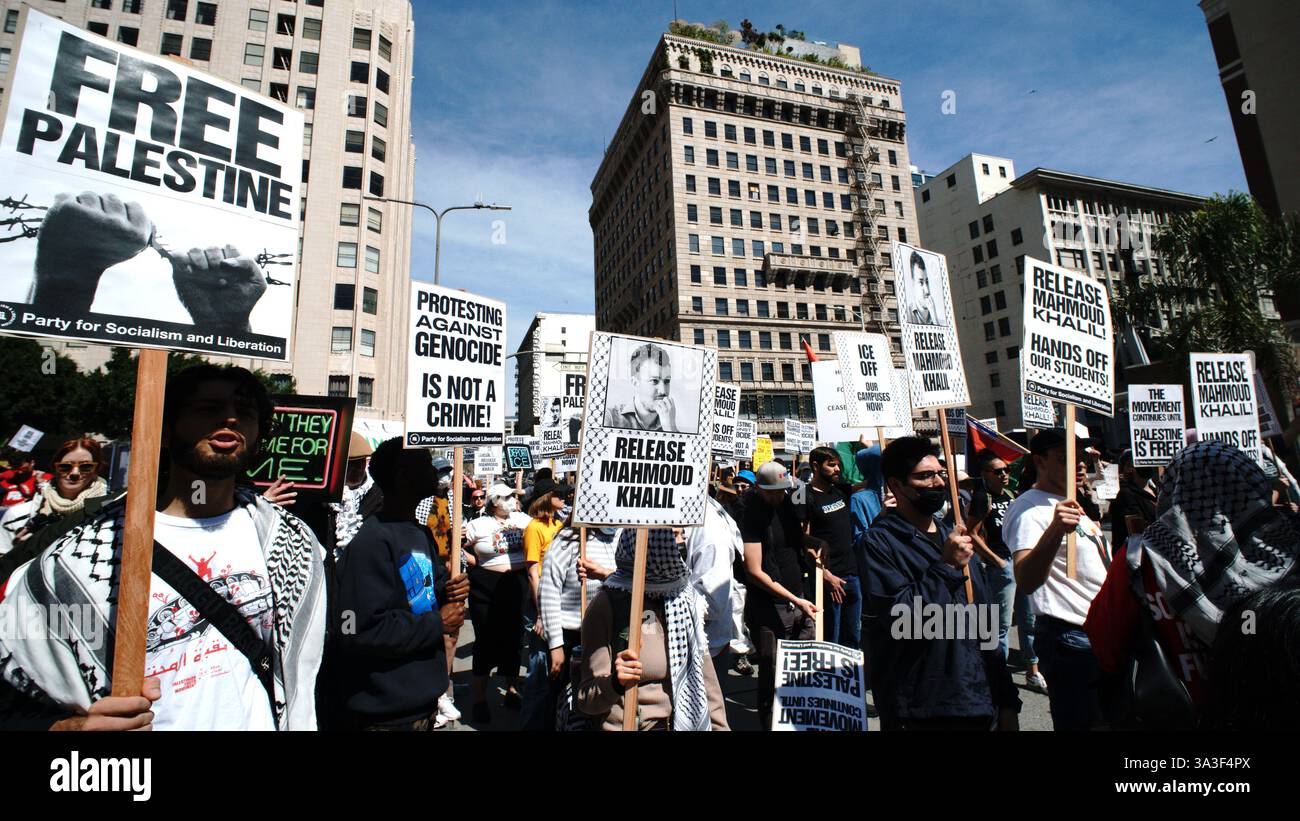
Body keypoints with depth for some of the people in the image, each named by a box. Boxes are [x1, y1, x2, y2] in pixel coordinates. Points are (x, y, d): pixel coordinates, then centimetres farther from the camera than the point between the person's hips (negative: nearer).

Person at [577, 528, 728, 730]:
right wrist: (615, 683, -32)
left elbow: (704, 675, 5)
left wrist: (719, 725, 4)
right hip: (624, 725, -4)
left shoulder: (685, 598, -2)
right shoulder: (607, 605, -17)